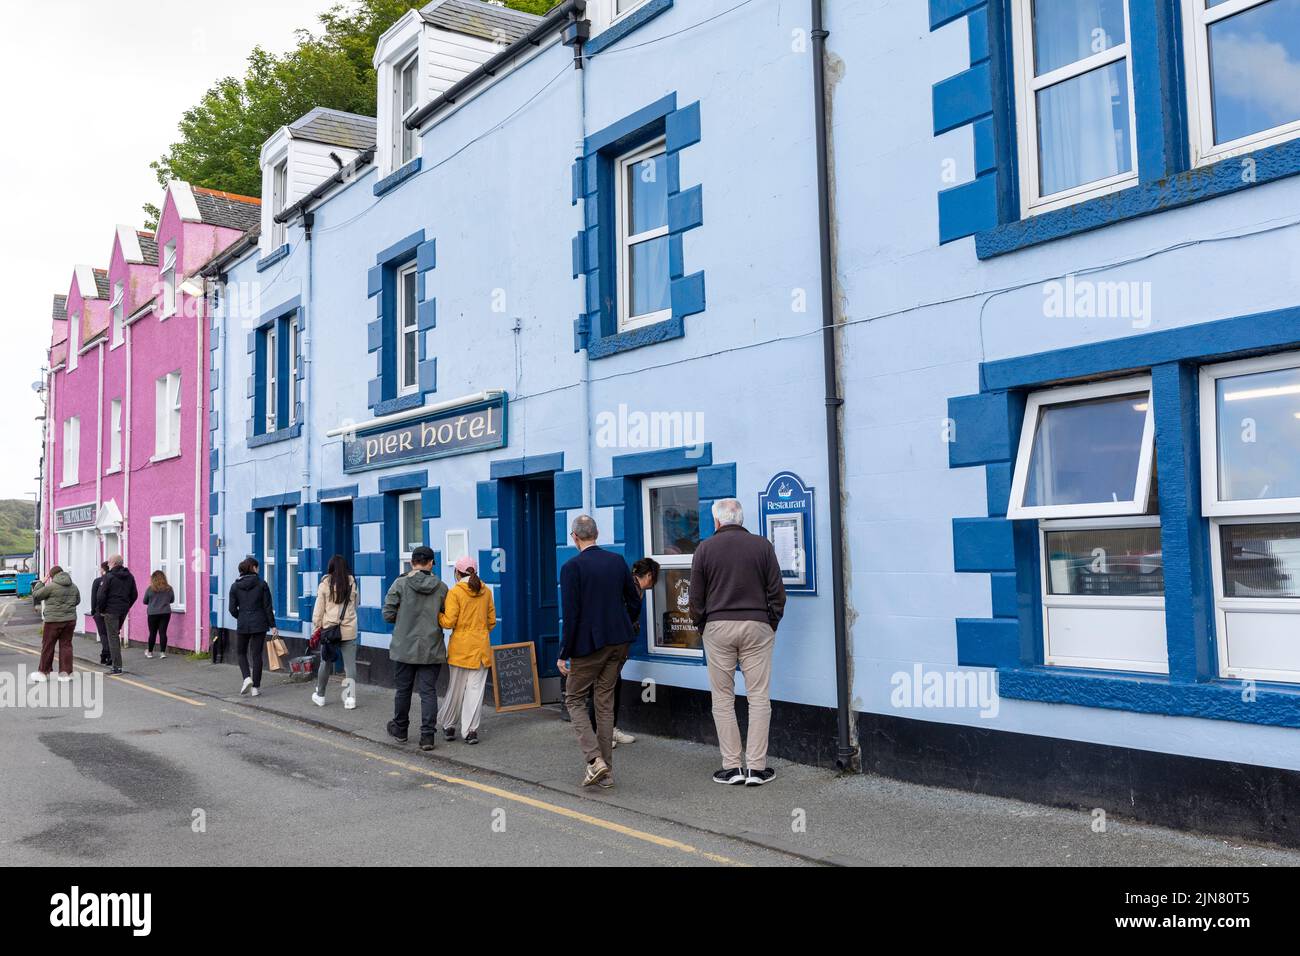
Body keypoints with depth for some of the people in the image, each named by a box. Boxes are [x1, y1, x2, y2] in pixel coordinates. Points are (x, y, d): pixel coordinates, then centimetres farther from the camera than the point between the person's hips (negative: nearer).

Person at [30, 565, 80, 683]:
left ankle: (43, 672, 17)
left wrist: (42, 583, 12)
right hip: (70, 620, 5)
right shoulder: (73, 586, 7)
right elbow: (77, 600, 19)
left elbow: (35, 595, 0)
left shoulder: (51, 586, -11)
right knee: (66, 645, 8)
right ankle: (66, 673, 7)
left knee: (47, 646, 7)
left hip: (54, 621, -5)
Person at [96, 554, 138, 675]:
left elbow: (102, 595, -13)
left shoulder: (109, 577, -11)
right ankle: (114, 658, 23)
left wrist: (101, 609, -1)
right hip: (123, 610, 6)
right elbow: (134, 595, 11)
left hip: (111, 610, -6)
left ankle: (117, 666, -6)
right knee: (116, 634, 22)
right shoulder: (129, 577, 9)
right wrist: (127, 606, 16)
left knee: (113, 637, -3)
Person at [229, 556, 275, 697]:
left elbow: (233, 609, 1)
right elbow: (268, 607, -5)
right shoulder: (262, 584, -6)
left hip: (243, 625, 1)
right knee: (257, 654, 4)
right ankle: (255, 687, 6)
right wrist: (272, 625, 1)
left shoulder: (235, 586, 0)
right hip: (259, 624, -1)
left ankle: (247, 677, -2)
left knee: (241, 651, 19)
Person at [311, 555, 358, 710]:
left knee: (326, 663, 13)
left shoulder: (325, 583, -5)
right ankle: (350, 699, -3)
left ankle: (320, 696, 27)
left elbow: (319, 608, -2)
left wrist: (316, 627, 5)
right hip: (349, 630, 1)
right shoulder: (352, 582, 2)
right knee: (350, 665, 1)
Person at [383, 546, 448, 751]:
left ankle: (400, 729, 31)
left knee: (403, 690, 14)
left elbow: (388, 614, -7)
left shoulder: (400, 584, -7)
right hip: (432, 649, 1)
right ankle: (428, 735, 0)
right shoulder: (441, 587, -1)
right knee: (429, 692, 4)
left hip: (404, 648, 0)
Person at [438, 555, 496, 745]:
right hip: (482, 645, 2)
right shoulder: (486, 592, 4)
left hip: (461, 646, -2)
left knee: (456, 688, 10)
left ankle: (448, 725, 23)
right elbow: (492, 621, 9)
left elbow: (448, 622, -12)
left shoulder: (455, 592, -9)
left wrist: (437, 614, 6)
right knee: (475, 688, 3)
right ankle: (470, 730, 2)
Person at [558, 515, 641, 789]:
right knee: (605, 703, 13)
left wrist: (564, 654, -9)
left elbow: (571, 615, -15)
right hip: (618, 643, 5)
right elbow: (635, 604, 10)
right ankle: (606, 772, 15)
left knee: (575, 700, 10)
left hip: (588, 644, -5)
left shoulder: (571, 567, -12)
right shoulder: (618, 561, 4)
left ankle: (595, 759, -6)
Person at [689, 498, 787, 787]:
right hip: (756, 625, 0)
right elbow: (776, 592, 2)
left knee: (723, 699, 7)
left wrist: (702, 626, 15)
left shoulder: (705, 548, 1)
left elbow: (696, 598, 3)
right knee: (759, 698, 4)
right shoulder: (762, 545, 2)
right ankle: (757, 768, 4)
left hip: (718, 627, 0)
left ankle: (731, 767, 8)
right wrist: (771, 624, 13)